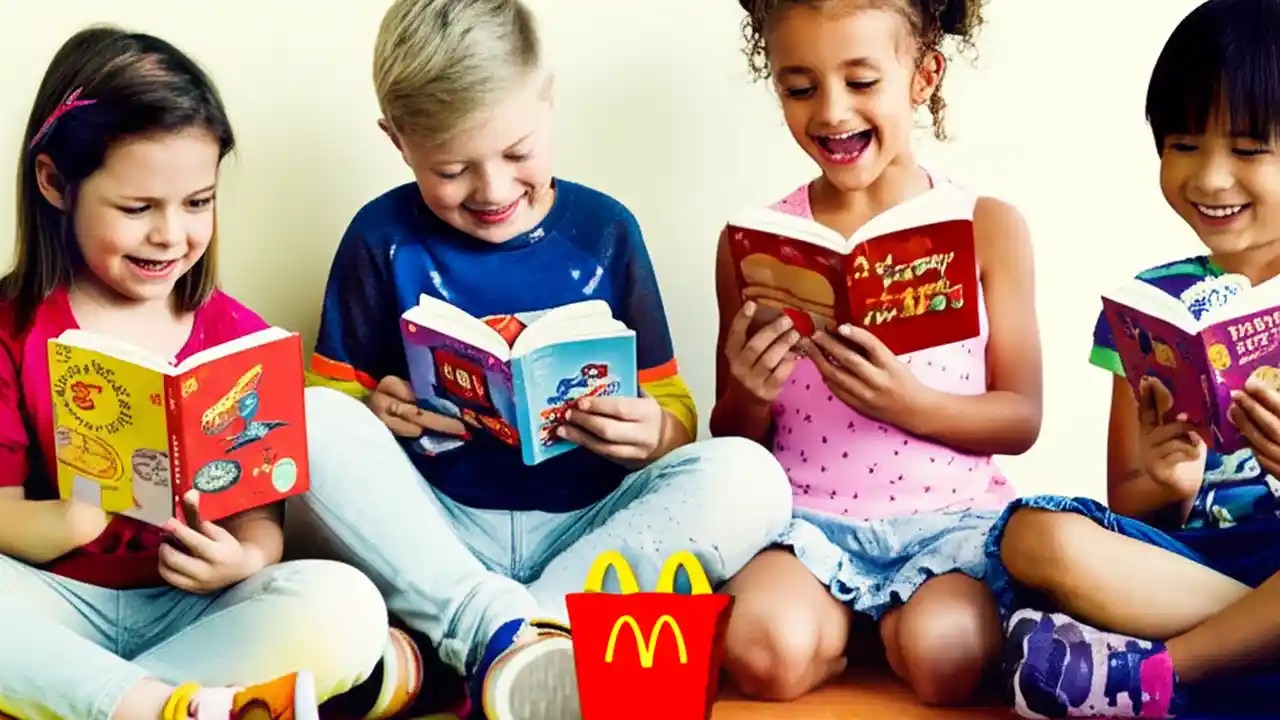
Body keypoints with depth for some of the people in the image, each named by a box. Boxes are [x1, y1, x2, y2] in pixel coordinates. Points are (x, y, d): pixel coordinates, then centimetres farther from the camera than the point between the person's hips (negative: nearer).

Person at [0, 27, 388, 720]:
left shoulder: (237, 335, 4)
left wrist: (244, 558, -21)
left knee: (346, 607, -28)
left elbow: (260, 510, 3)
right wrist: (80, 517, -26)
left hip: (198, 606, 1)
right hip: (60, 600, -1)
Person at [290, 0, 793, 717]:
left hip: (587, 534, 0)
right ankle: (507, 633, -37)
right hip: (437, 537, 0)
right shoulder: (384, 236, 1)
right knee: (316, 423, -25)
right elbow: (328, 395, 6)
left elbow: (672, 405, 6)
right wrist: (372, 413, -17)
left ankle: (507, 637, -31)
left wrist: (656, 432, -18)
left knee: (747, 475, -25)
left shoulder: (604, 229, 3)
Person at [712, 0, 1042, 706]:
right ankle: (866, 615, 5)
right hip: (811, 515, 1)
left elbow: (1021, 420, 0)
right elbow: (732, 444, 9)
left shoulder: (987, 226, 0)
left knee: (940, 656, -31)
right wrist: (749, 395, -16)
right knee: (767, 654, -28)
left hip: (952, 514, -1)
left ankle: (891, 615, 5)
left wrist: (906, 402, -19)